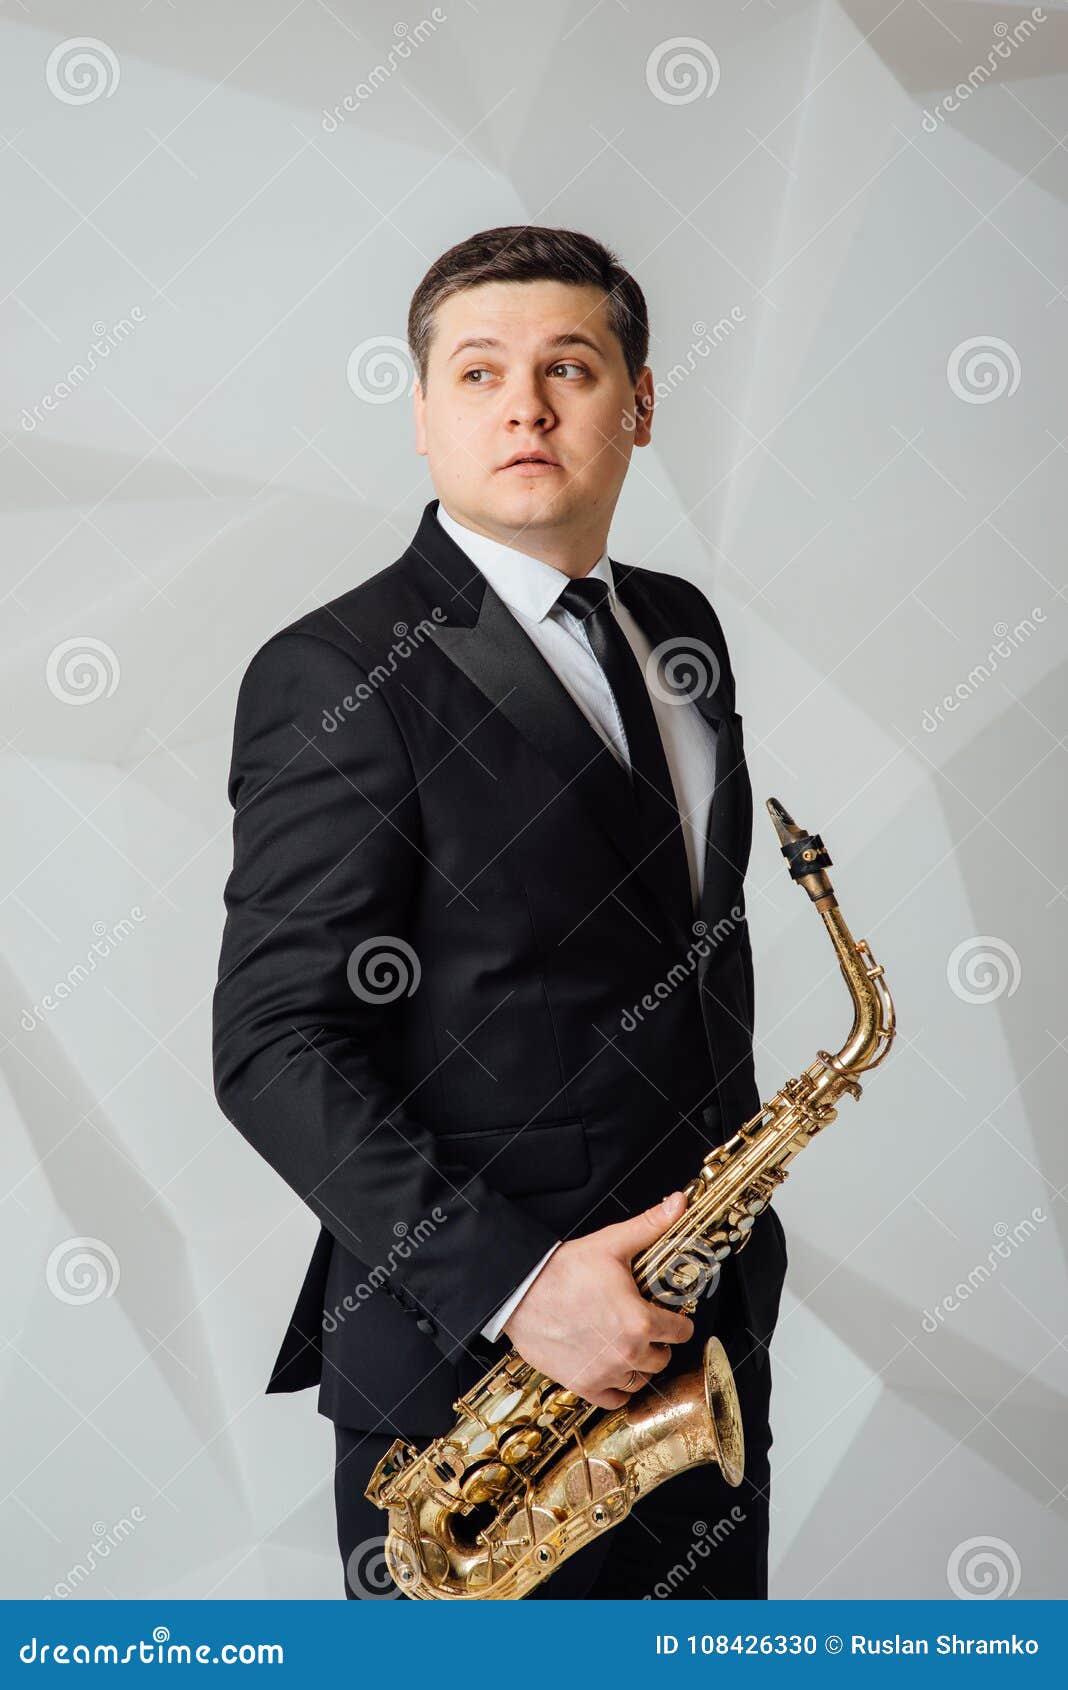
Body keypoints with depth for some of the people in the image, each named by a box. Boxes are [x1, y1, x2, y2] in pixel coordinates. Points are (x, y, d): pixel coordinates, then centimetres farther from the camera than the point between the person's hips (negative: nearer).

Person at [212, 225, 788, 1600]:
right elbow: (276, 1048, -17)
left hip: (713, 1324, 7)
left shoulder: (679, 625, 8)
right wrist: (510, 1279, -23)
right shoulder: (335, 676, -15)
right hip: (464, 1362, -7)